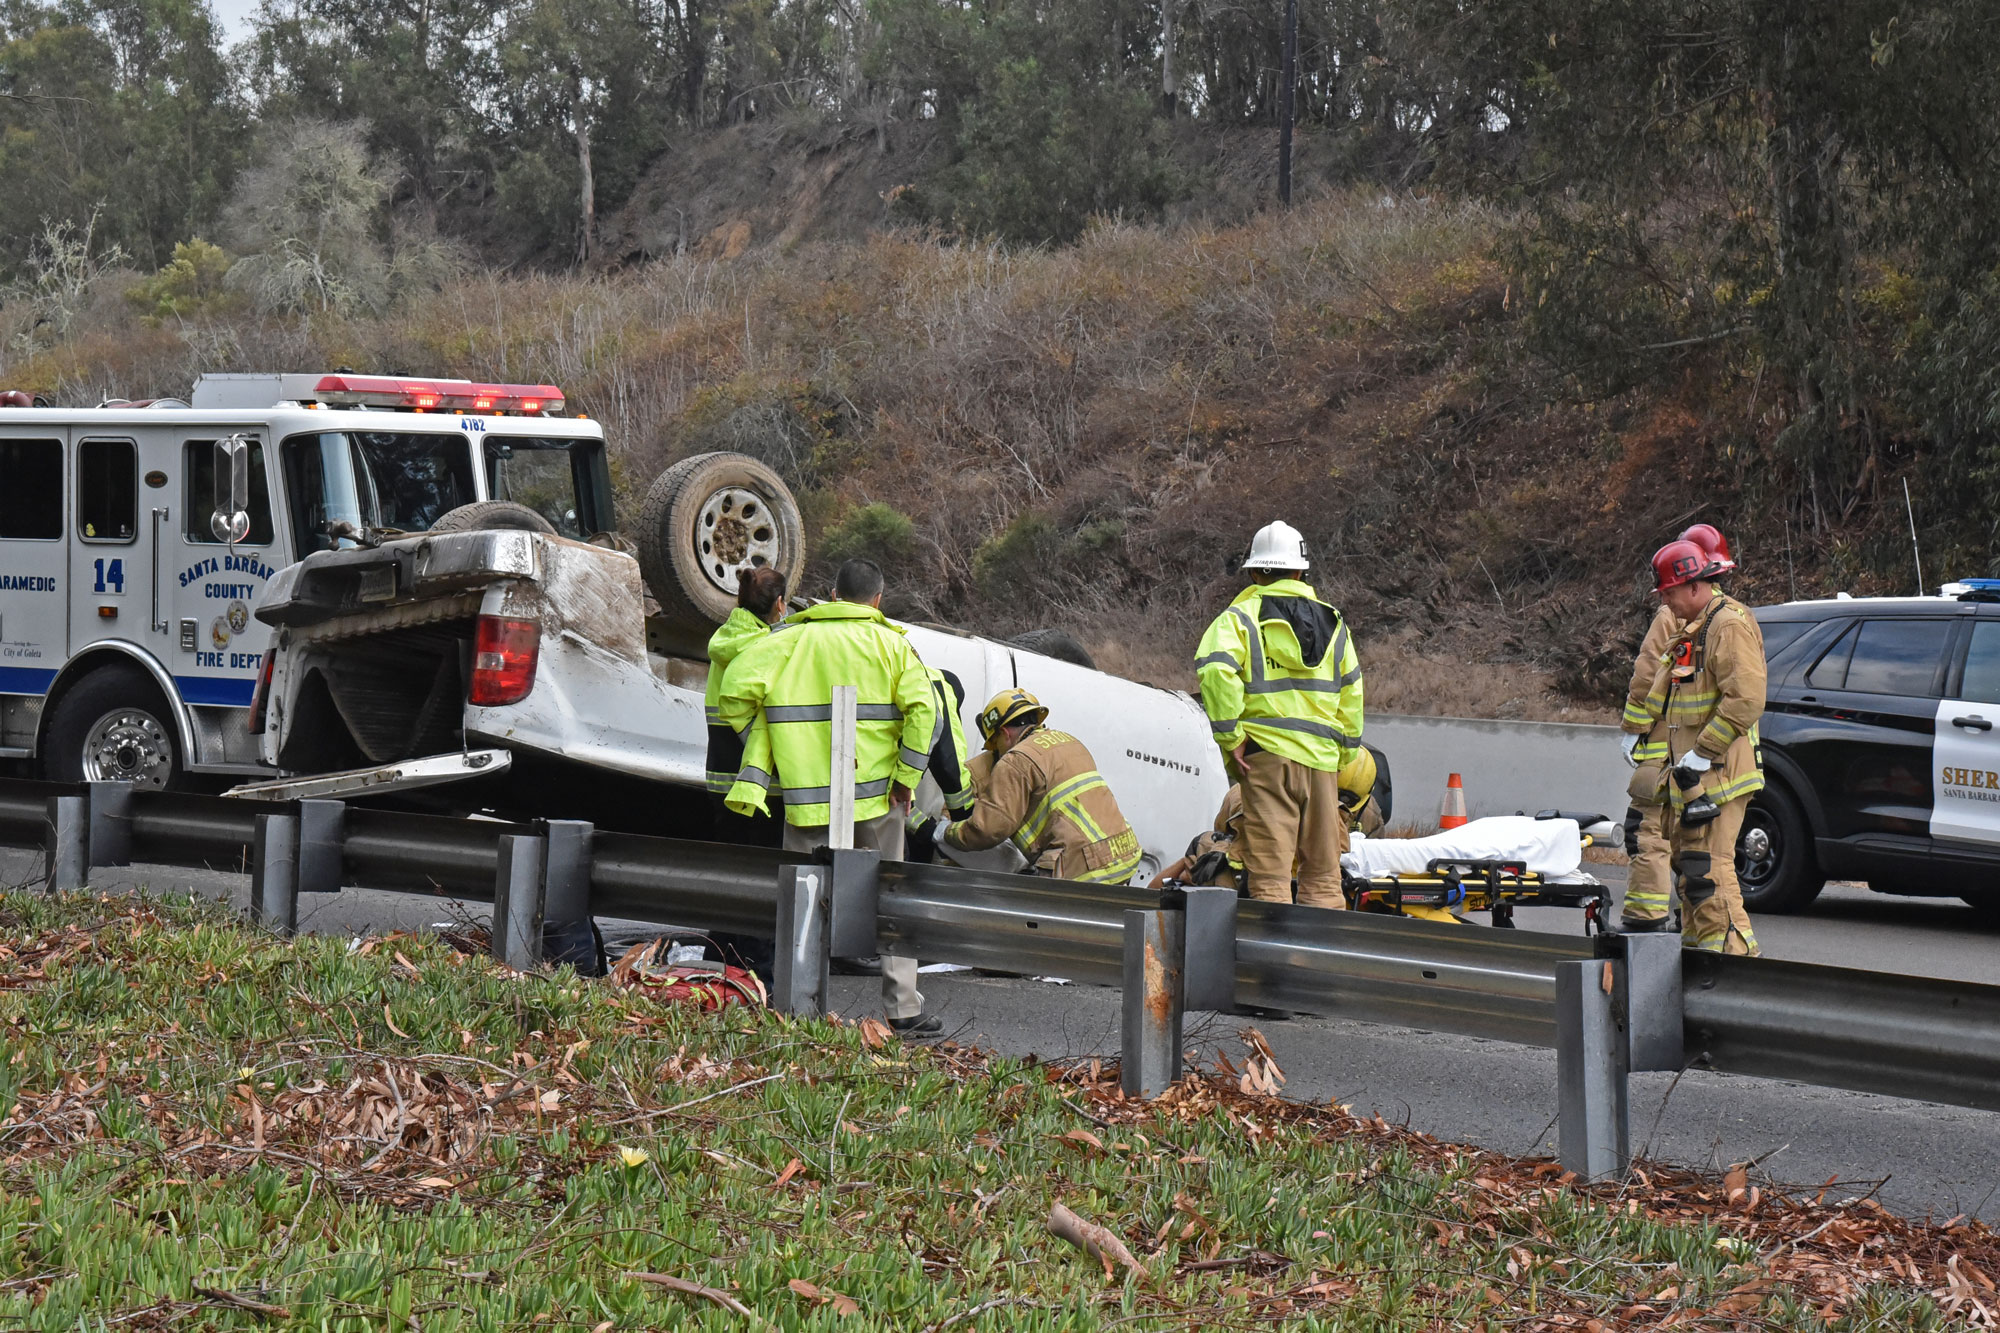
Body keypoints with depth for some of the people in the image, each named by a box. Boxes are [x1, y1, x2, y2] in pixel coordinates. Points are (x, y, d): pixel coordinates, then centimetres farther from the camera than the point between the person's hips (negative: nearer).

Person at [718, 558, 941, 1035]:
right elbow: (921, 708, -12)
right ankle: (903, 1008, 7)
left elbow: (736, 691, -6)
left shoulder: (788, 641, 4)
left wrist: (754, 774, 2)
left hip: (806, 796, 0)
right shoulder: (890, 644, 1)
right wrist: (906, 777, -5)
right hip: (876, 795, 0)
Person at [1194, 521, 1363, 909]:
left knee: (1269, 872, -4)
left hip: (1268, 755, -4)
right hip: (1323, 759, 4)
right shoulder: (1333, 623, 17)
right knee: (1323, 873, 10)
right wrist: (1343, 758, 21)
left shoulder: (1240, 617, 2)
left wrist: (1231, 738, -11)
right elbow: (1352, 695, 17)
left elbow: (1216, 671, -16)